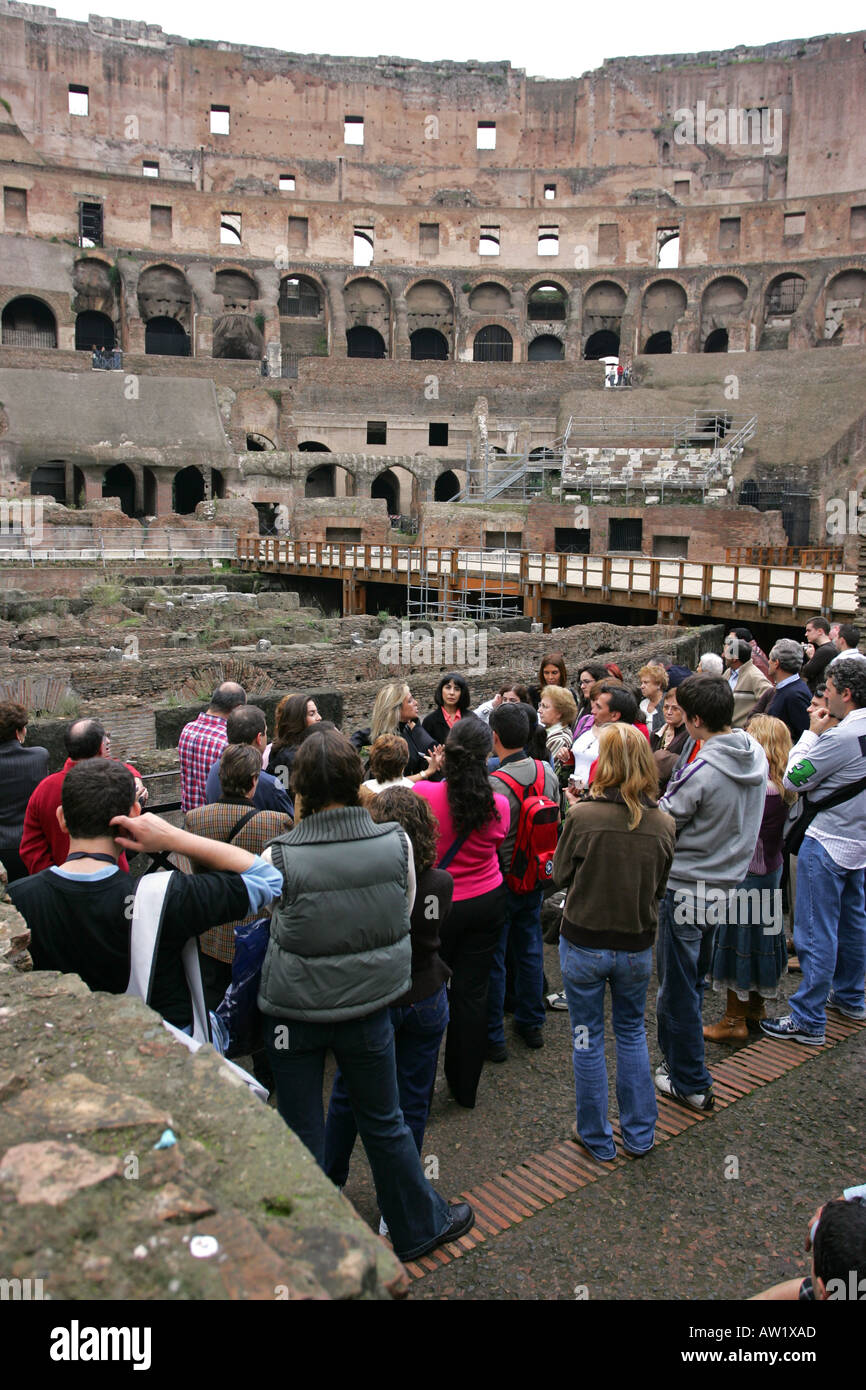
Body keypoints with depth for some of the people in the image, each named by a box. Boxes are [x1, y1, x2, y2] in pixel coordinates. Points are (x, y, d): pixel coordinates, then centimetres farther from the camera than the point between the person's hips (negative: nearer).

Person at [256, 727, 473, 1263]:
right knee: (384, 1123, 22)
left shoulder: (280, 858, -21)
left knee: (301, 1134, 16)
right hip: (368, 1004, 2)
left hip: (293, 1011, -1)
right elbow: (405, 914, -1)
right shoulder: (397, 841, -15)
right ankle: (420, 1226, 40)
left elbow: (276, 929, -4)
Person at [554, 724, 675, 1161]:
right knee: (632, 1033, 23)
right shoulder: (663, 823, -10)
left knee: (587, 1040, 14)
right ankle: (639, 1135, 32)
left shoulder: (583, 816, -20)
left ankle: (597, 1140, 27)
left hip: (583, 942, -3)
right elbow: (660, 887, 3)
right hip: (636, 945, 3)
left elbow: (561, 875, -5)